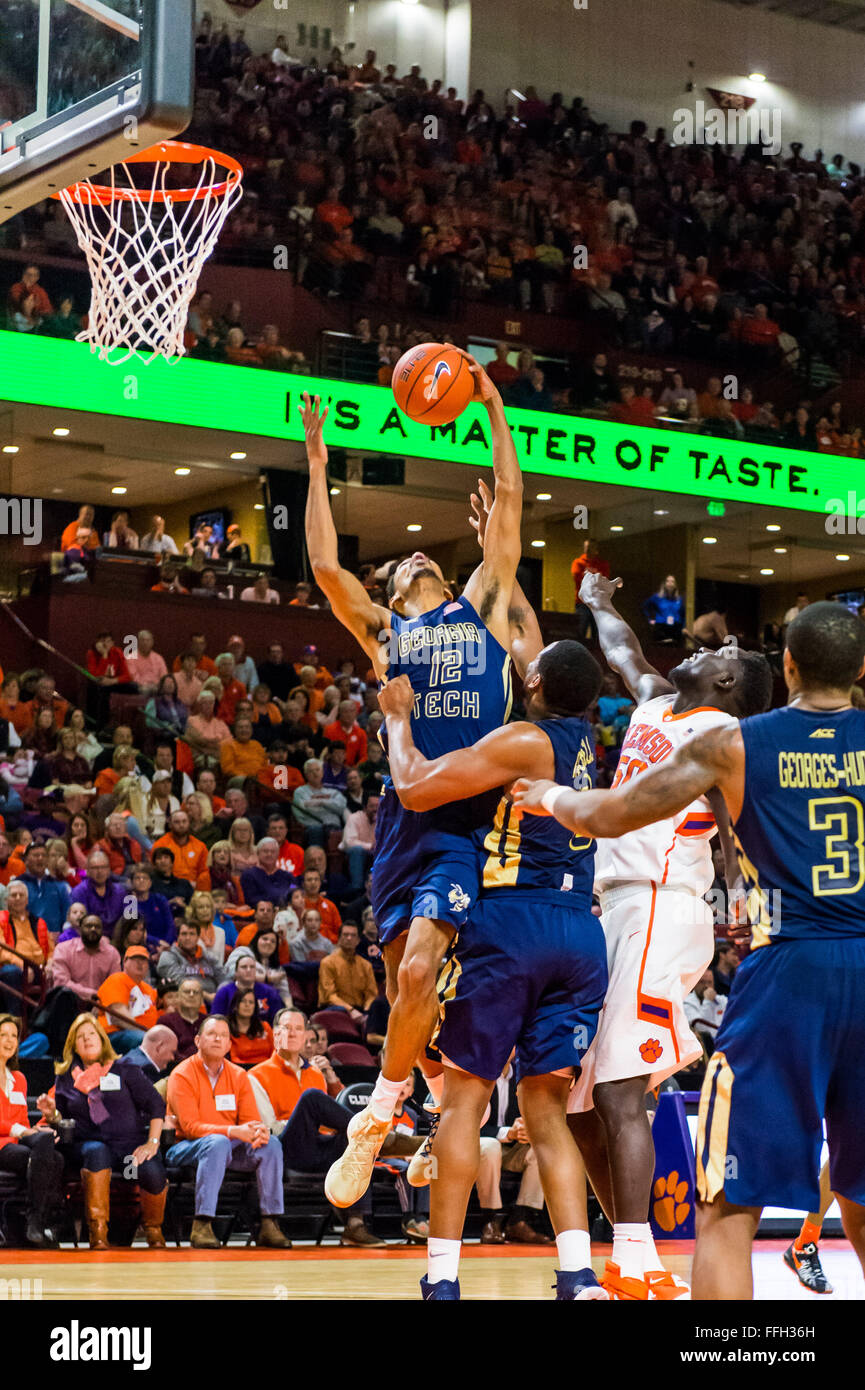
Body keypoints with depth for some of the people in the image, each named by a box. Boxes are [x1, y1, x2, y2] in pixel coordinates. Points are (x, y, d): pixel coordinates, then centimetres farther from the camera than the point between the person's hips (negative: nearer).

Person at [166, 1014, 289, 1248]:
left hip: (230, 1149, 5)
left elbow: (251, 1121, 3)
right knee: (217, 1143, -37)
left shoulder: (239, 1076, 8)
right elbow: (190, 1126, -18)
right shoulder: (182, 1075, -8)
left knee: (271, 1144, -20)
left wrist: (260, 1131, -24)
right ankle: (202, 1225, -40)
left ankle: (270, 1223, -22)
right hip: (187, 1149, -5)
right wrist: (232, 1131, -31)